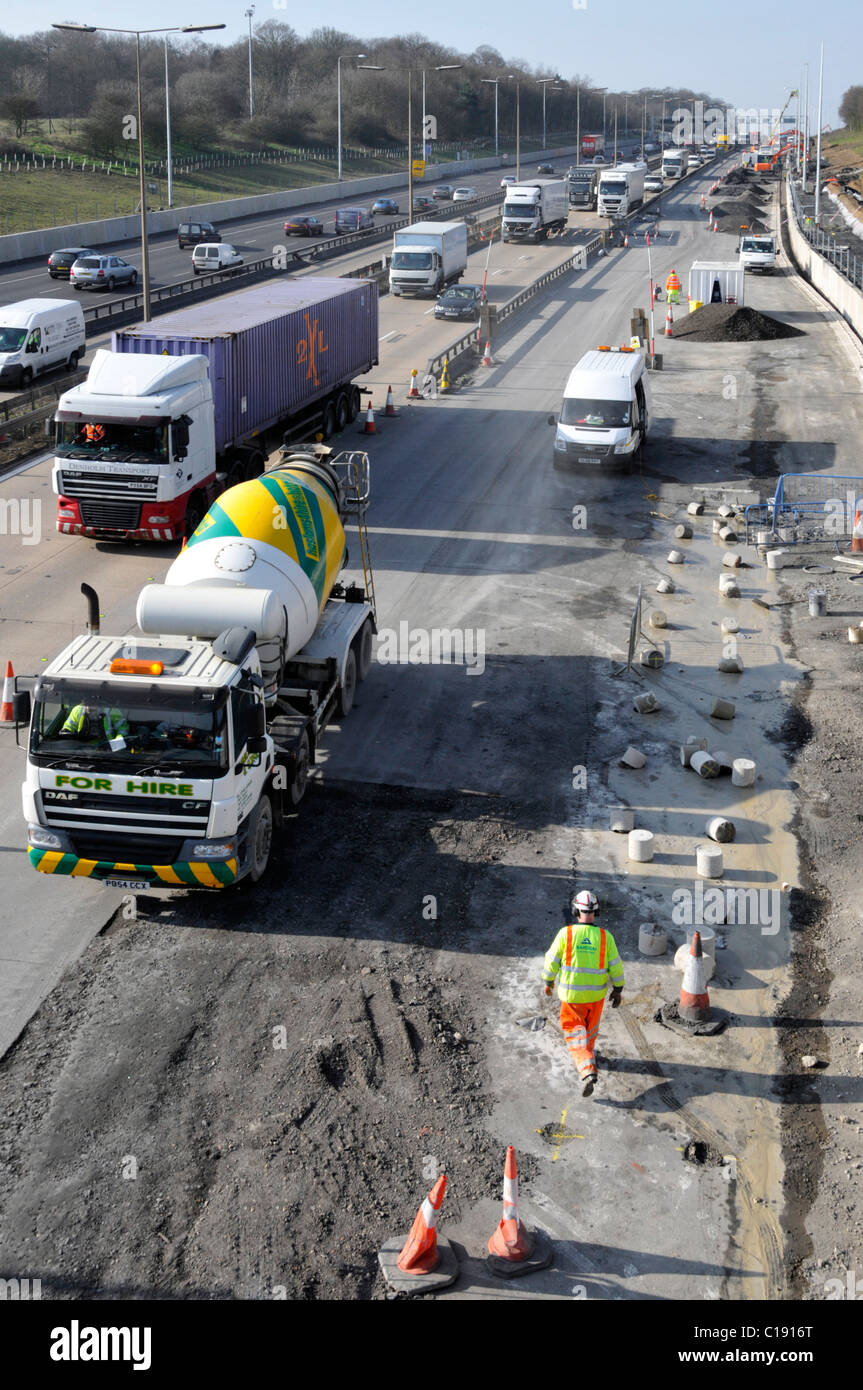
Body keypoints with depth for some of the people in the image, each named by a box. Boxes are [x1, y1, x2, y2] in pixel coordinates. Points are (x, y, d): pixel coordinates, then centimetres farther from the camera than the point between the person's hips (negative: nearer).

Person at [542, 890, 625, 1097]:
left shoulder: (566, 933, -17)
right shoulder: (605, 937, -13)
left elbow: (552, 960, -8)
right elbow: (615, 966, -6)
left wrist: (547, 982, 9)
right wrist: (618, 989, 8)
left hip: (571, 994, -2)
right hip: (596, 994, 2)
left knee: (575, 1033, 7)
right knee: (590, 1026, 27)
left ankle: (587, 1071, -12)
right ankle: (587, 1054, 50)